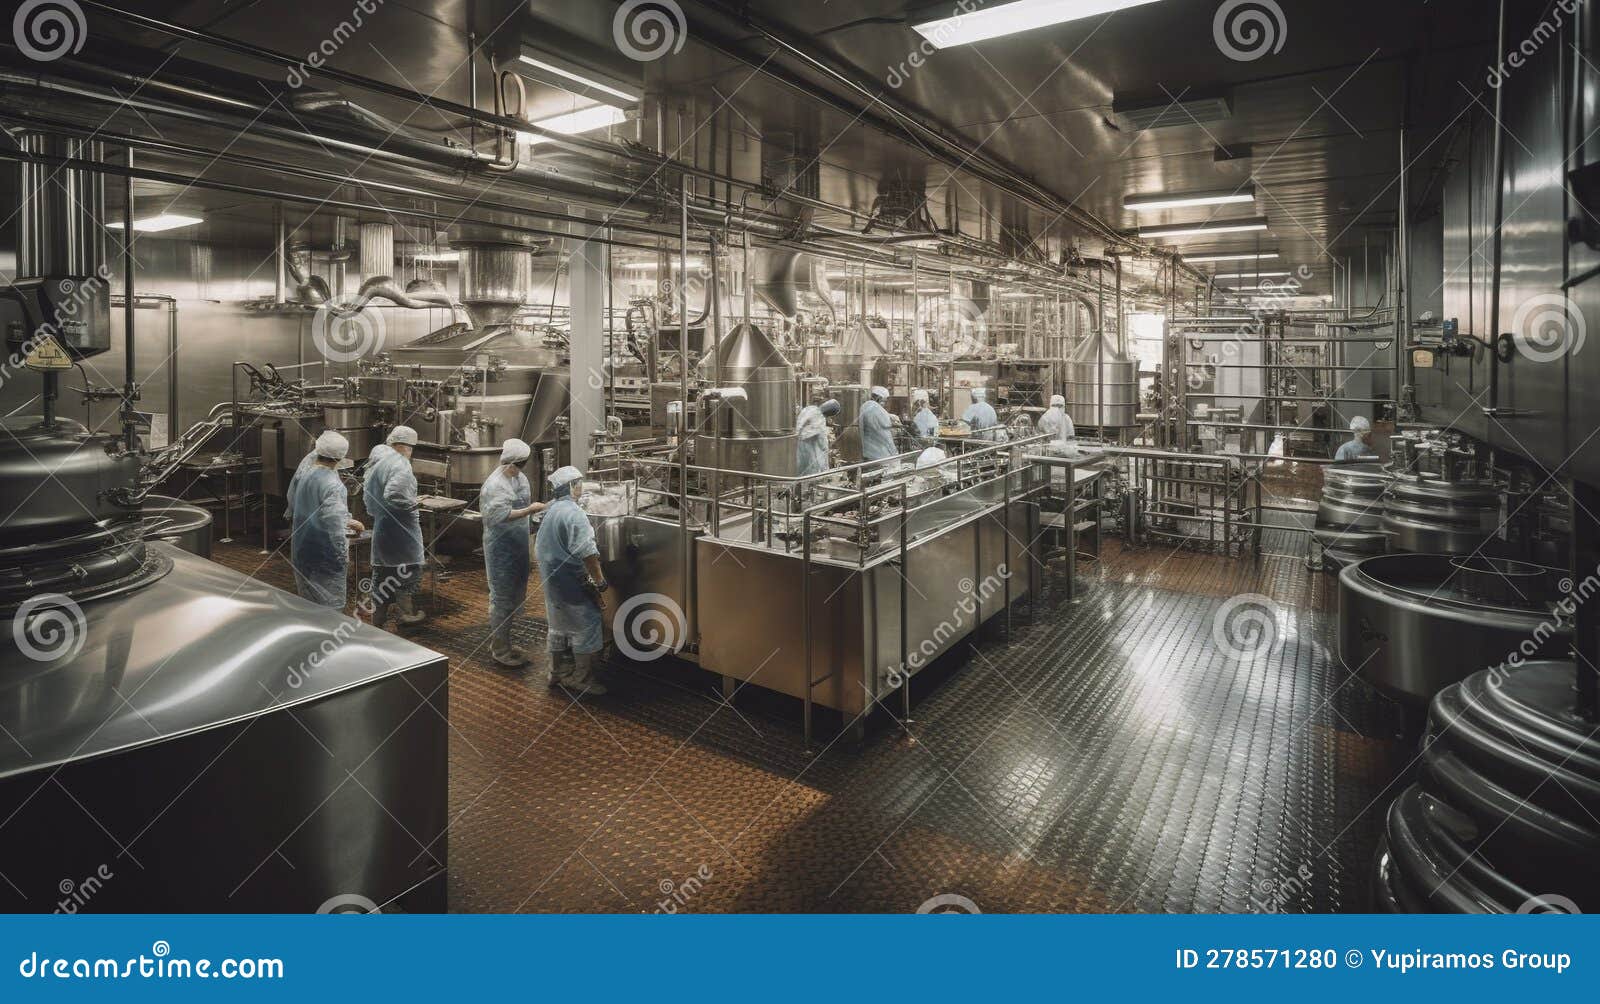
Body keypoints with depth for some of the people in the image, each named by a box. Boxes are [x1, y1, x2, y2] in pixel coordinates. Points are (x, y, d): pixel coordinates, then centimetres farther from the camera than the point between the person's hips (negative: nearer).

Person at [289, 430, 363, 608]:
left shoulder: (303, 476, 4)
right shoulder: (332, 485, -21)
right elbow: (334, 525, -26)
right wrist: (344, 555, -15)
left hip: (302, 551, 8)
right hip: (325, 555, -8)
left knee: (308, 601, 20)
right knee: (330, 605, 3)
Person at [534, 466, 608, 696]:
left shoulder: (550, 510, 10)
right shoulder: (574, 514, -20)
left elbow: (539, 546, 20)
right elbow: (587, 553, -26)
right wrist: (600, 580, -18)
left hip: (550, 580, 10)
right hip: (571, 582, -10)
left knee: (559, 625, 20)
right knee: (586, 626, -1)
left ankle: (557, 672, 31)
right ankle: (582, 680, 4)